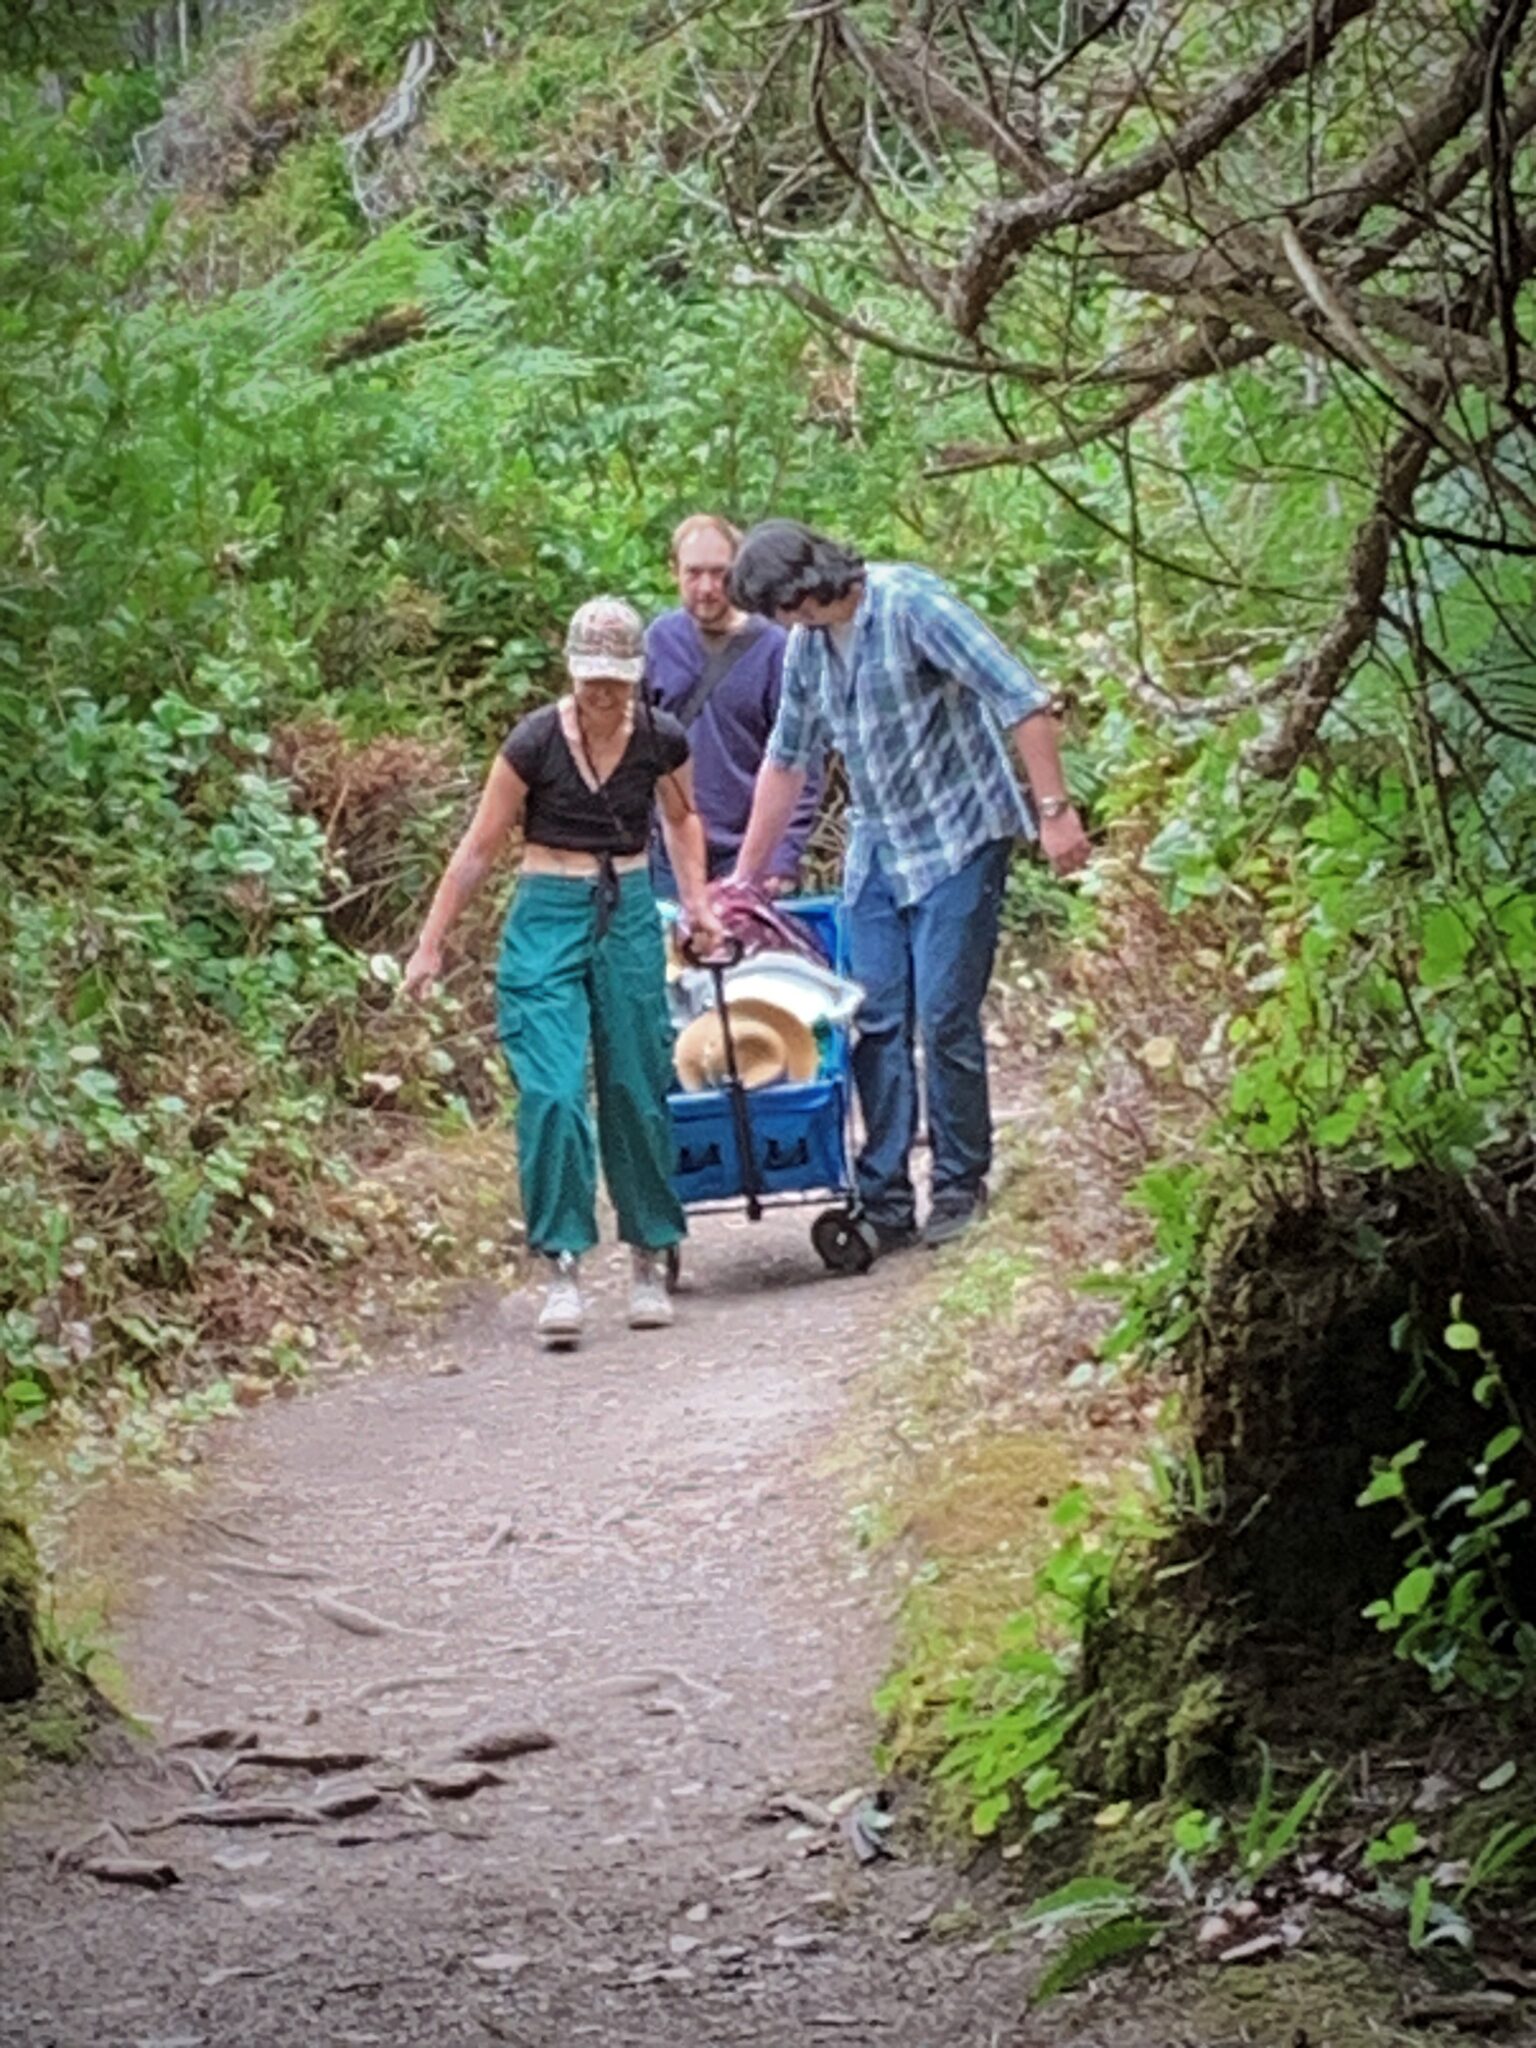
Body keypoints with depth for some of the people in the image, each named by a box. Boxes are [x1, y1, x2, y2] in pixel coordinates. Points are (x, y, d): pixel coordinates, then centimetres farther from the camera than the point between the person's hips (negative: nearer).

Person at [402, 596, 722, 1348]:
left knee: (637, 1091, 6)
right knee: (551, 1095, -14)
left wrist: (697, 899, 11)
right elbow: (479, 848, -3)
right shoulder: (535, 742, -11)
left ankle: (649, 1262, 19)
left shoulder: (661, 741, -2)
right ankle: (562, 1266, -11)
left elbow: (681, 817, 21)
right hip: (548, 919, -3)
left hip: (629, 919, 3)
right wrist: (431, 944, -1)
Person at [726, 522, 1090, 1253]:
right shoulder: (806, 644, 6)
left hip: (956, 840, -7)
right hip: (876, 848, 7)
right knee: (875, 1022, 2)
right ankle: (884, 1203, 5)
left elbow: (1022, 700, -20)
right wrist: (744, 878, 20)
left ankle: (961, 1188, 7)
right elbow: (787, 761, 18)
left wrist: (1054, 809, -24)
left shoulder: (911, 603, -17)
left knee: (946, 1019, -7)